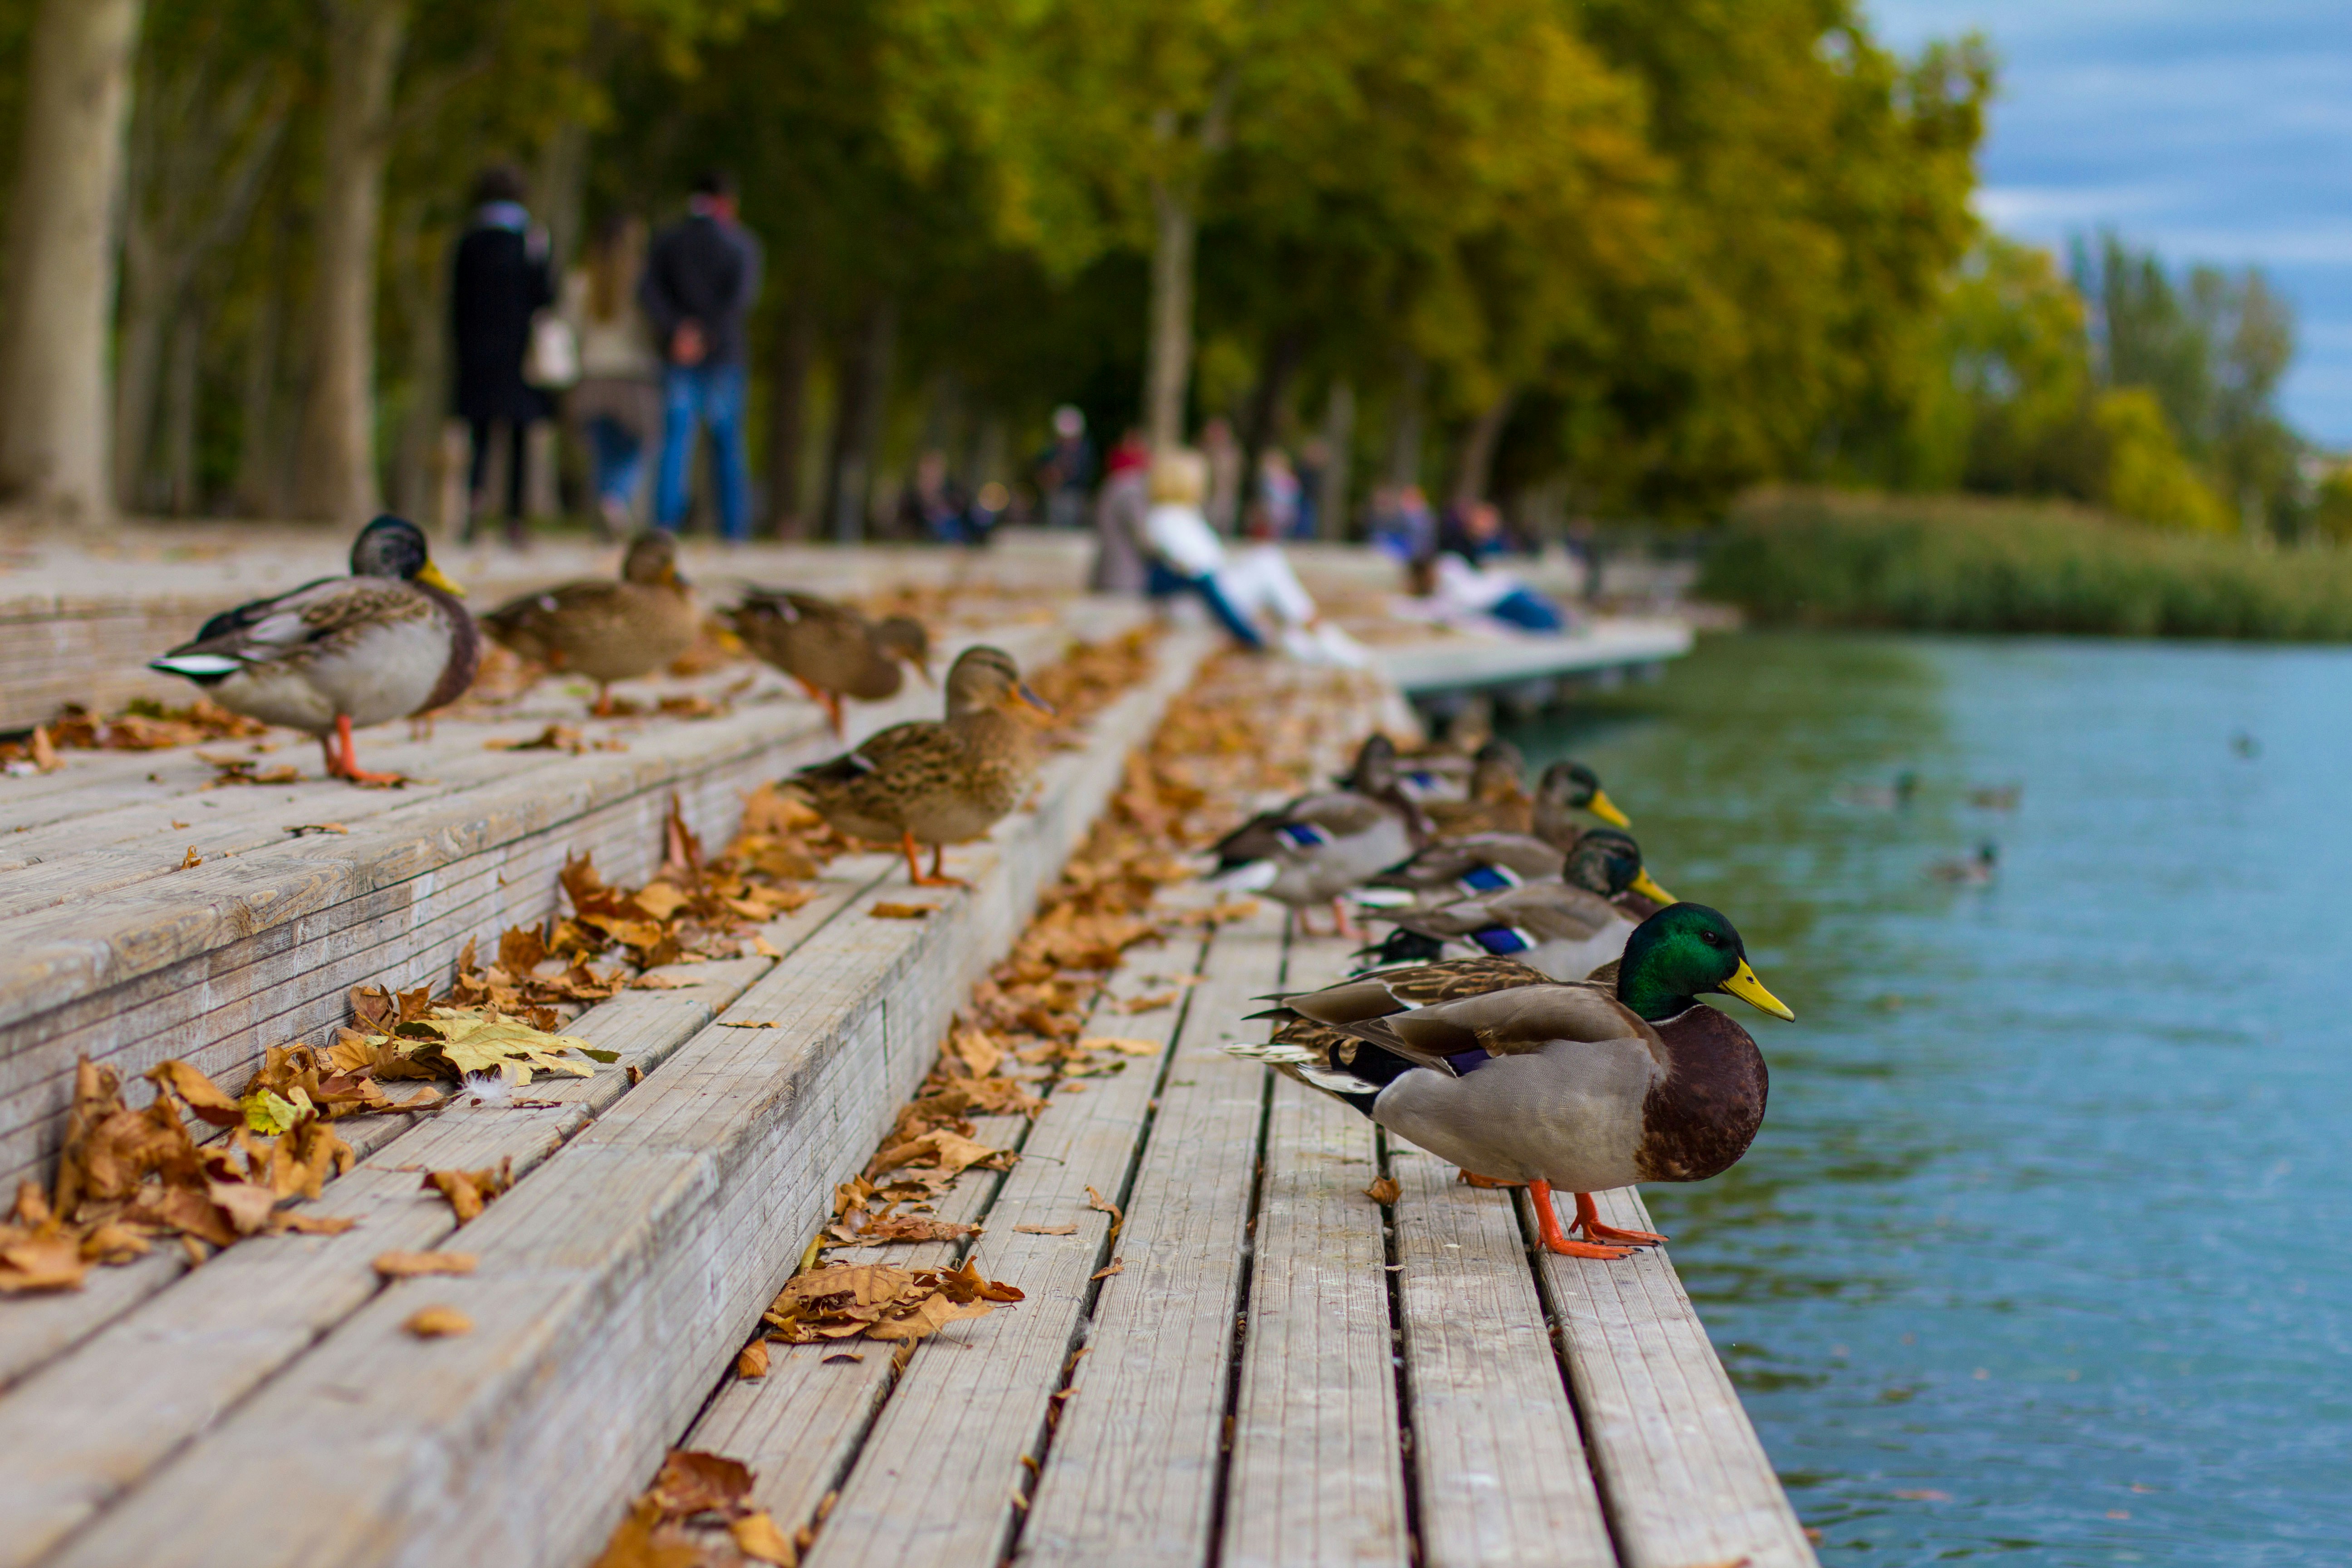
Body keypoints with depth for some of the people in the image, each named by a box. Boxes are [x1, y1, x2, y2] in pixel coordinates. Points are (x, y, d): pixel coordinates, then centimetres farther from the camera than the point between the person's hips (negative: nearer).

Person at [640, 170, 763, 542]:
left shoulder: (666, 240, 9)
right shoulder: (741, 242, 2)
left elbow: (648, 292, -6)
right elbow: (743, 296, -13)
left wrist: (678, 330, -14)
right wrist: (708, 334, -15)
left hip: (677, 356, 2)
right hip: (724, 355, -2)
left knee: (675, 440, 1)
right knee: (728, 442, 6)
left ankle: (665, 520, -13)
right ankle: (735, 528, 6)